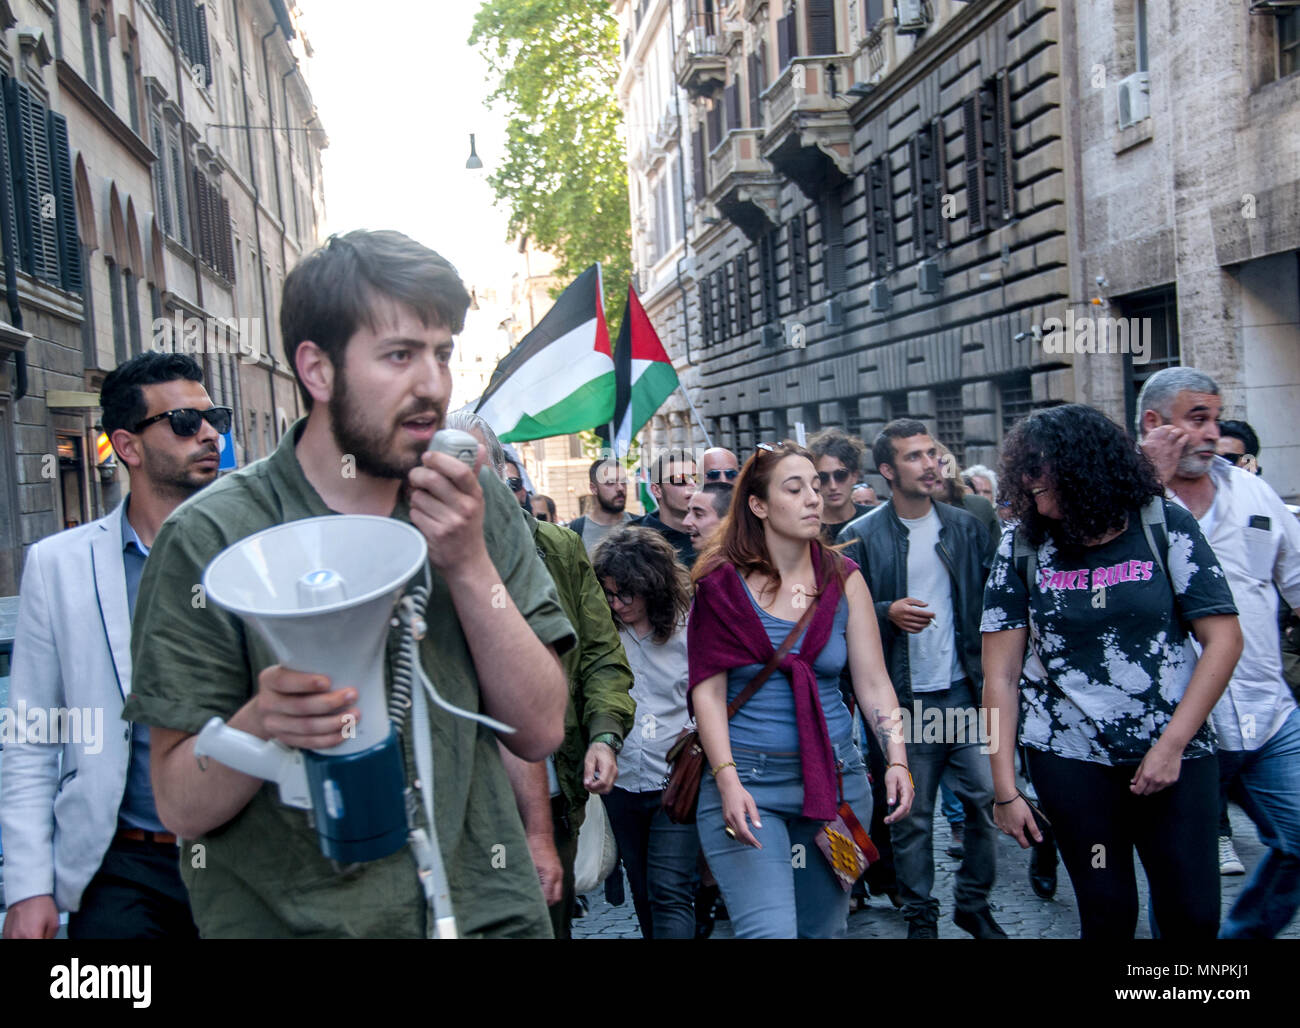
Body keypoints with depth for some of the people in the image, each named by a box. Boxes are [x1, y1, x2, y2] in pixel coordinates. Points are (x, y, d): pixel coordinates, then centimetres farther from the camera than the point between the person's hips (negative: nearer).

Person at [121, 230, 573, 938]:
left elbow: (540, 731, -9)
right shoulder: (212, 537, -13)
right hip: (290, 919, -2)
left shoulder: (476, 504, -5)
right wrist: (261, 723, -30)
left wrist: (470, 565, -19)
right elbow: (181, 808, -11)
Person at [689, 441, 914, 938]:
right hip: (746, 779, -3)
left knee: (823, 926, 15)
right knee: (768, 929, -15)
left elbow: (873, 682, 1)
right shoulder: (721, 584, -4)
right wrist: (727, 781, -16)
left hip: (835, 779, 3)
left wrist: (897, 759, -13)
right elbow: (708, 691, -7)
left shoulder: (844, 580, 4)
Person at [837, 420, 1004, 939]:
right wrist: (887, 613, -20)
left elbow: (984, 600, 8)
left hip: (964, 689, 3)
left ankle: (973, 903, 25)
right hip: (904, 698, -3)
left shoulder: (965, 526, 7)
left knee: (986, 799, 5)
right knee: (912, 816, 7)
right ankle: (920, 917, 23)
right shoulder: (860, 537, -5)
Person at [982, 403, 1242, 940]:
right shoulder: (1021, 547, -3)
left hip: (1175, 750, 0)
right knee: (1107, 914, 7)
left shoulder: (1165, 525, -4)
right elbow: (1000, 675, -3)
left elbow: (1223, 639, -4)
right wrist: (1004, 790, -6)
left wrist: (1172, 744, -10)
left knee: (1192, 914, 5)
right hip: (1070, 758, 0)